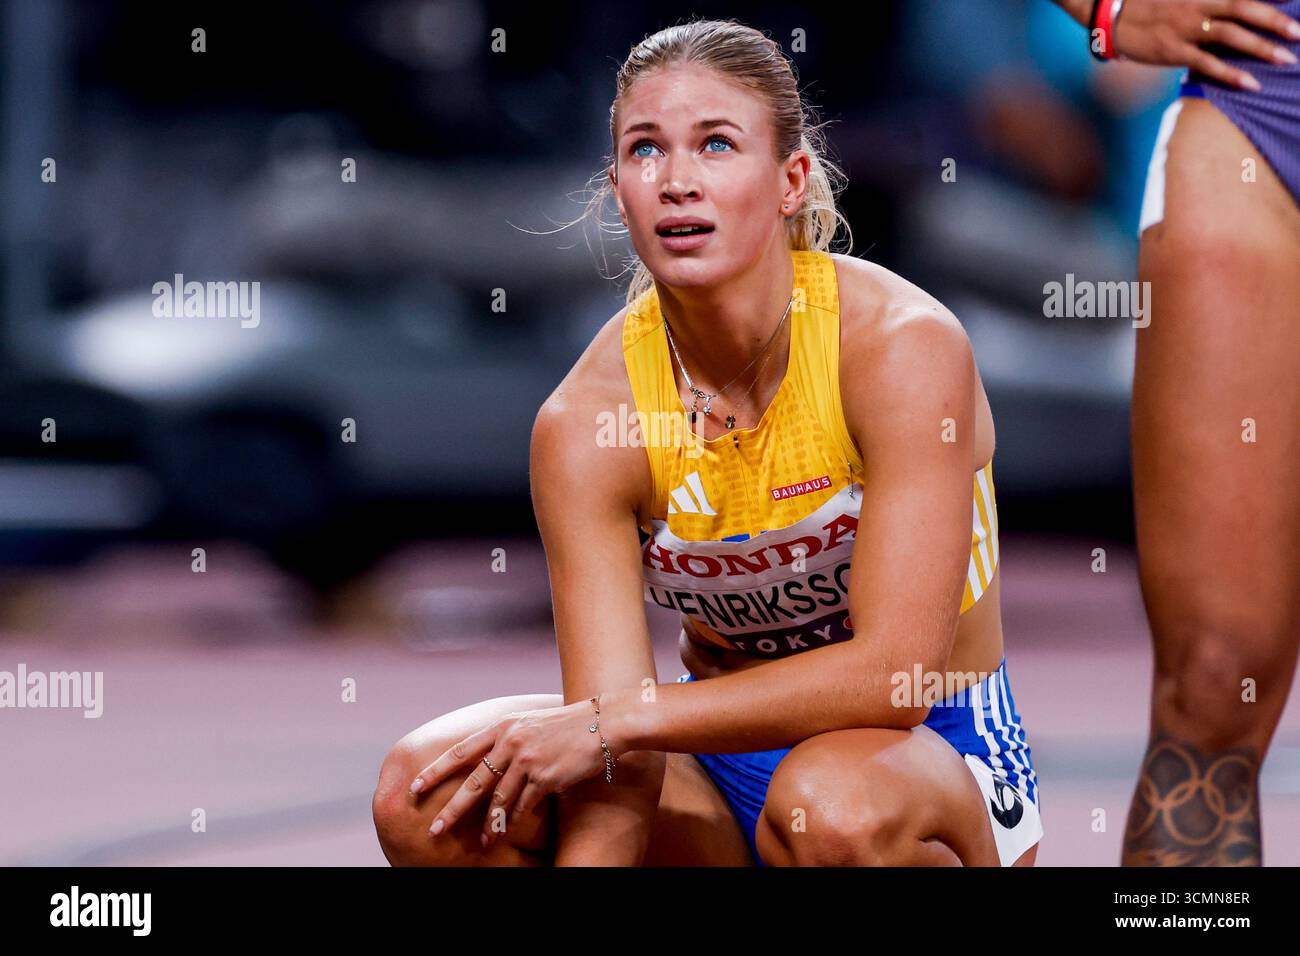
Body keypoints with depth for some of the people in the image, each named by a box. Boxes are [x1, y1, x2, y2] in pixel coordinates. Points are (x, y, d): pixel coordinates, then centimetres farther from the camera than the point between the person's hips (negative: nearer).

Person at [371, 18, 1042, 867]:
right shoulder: (584, 421, -13)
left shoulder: (906, 347, -21)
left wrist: (611, 721, -27)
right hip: (720, 761, 3)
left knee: (834, 804, -38)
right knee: (431, 794, -20)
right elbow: (611, 785, -17)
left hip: (930, 757, -3)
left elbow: (892, 673, -26)